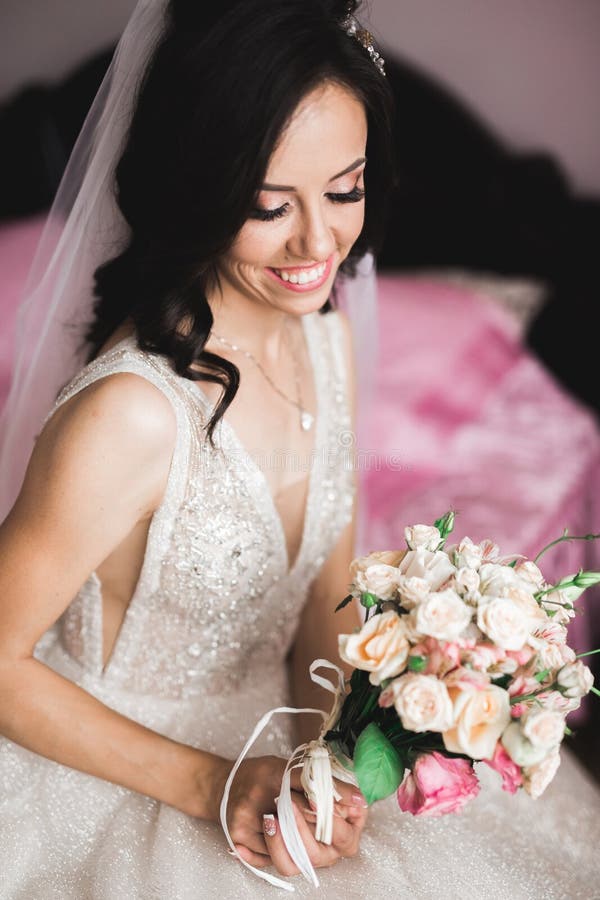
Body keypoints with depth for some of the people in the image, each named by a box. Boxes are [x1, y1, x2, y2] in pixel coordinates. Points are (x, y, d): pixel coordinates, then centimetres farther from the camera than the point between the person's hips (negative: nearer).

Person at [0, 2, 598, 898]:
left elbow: (327, 590, 4)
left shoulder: (329, 341, -5)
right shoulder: (129, 414, -29)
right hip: (124, 787, -6)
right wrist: (210, 786, -17)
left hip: (275, 755, 6)